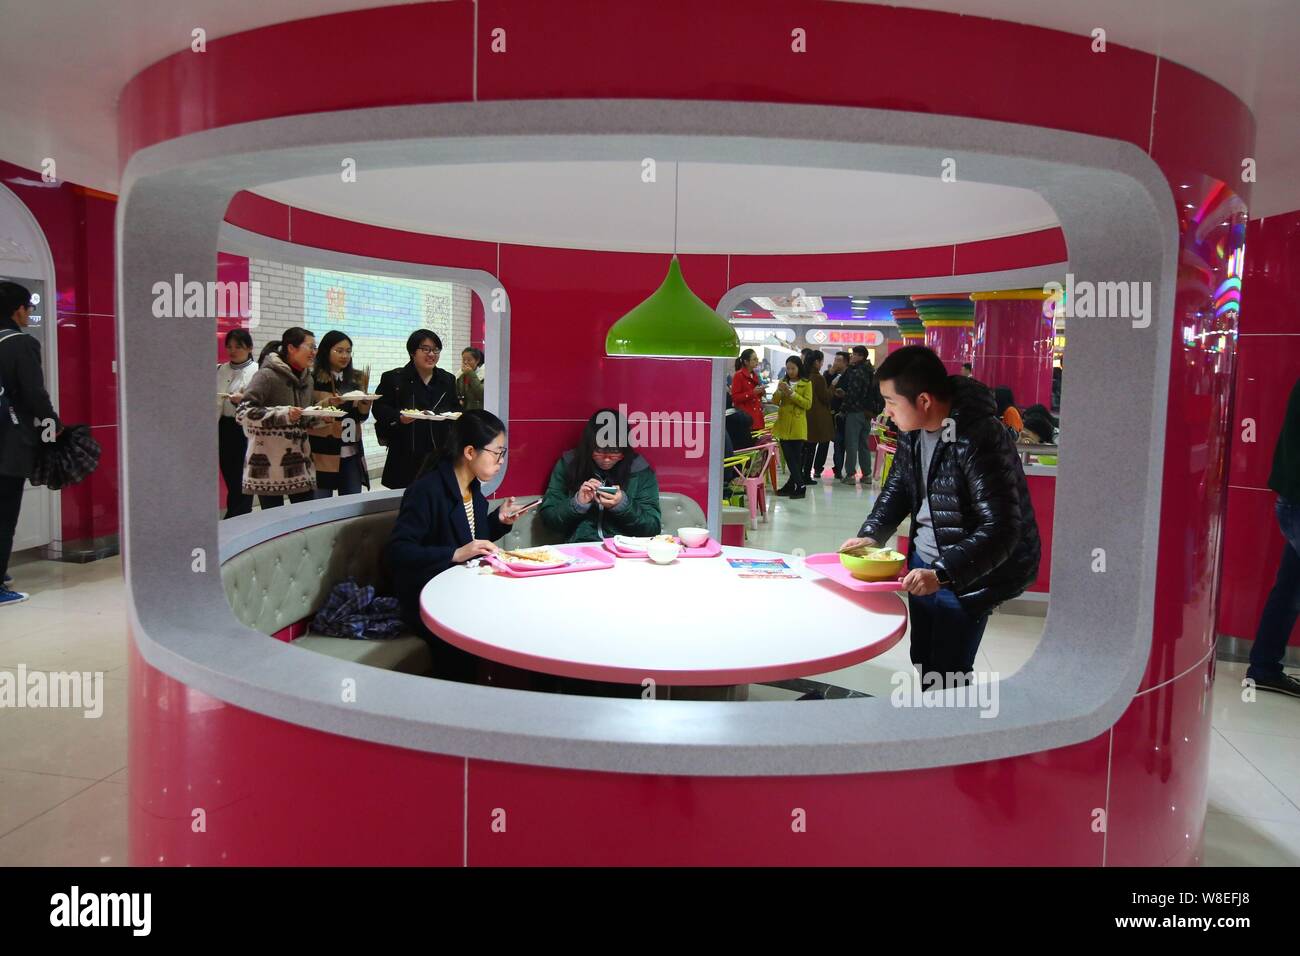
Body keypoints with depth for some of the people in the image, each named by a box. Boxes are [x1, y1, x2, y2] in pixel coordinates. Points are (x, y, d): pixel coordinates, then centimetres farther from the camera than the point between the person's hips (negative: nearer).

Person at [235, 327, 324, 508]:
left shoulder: (306, 378, 14)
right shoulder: (267, 375, -10)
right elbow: (242, 412, -17)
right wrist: (283, 413, -25)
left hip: (299, 462, 7)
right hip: (268, 465, -6)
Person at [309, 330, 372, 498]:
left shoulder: (355, 379, 12)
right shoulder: (314, 380, -3)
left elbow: (362, 417, 9)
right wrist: (327, 403, -21)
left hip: (352, 453, 4)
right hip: (323, 454, -4)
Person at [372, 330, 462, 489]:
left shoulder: (447, 379, 16)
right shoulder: (393, 378, 3)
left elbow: (456, 409, 23)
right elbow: (379, 408, 0)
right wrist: (399, 418, -17)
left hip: (440, 453, 3)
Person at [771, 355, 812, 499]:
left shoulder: (806, 384, 0)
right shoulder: (783, 382, 12)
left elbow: (808, 404, -9)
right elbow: (775, 402, 7)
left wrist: (792, 394, -17)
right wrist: (779, 392, -12)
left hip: (798, 426, -4)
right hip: (783, 425, 4)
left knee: (796, 457, -2)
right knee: (789, 457, 3)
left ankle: (793, 485, 3)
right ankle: (800, 485, 10)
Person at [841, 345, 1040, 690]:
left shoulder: (979, 438, -27)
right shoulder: (913, 430, -2)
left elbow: (1002, 528, -30)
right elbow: (897, 488, 13)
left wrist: (942, 572, -35)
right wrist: (871, 534, -1)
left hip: (969, 574, -8)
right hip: (923, 563, 8)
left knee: (946, 673, -5)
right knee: (922, 661, 19)